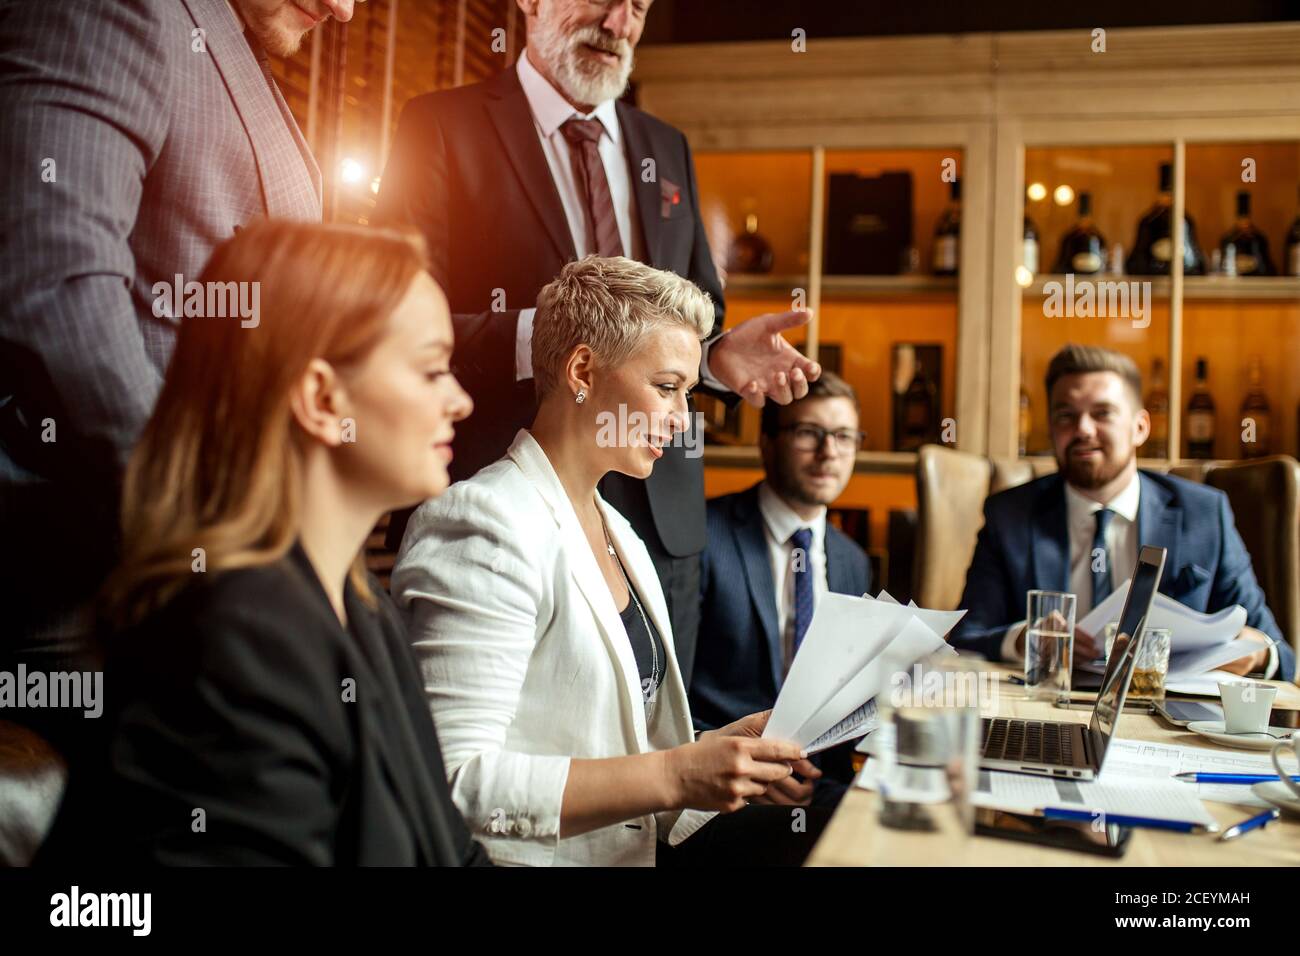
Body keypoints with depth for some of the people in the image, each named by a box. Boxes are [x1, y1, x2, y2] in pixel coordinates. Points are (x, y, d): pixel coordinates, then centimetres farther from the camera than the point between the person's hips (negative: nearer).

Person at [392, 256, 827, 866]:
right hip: (535, 859, -8)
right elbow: (454, 782, -23)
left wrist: (725, 744, 1)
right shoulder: (486, 525, -16)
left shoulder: (618, 534, 14)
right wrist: (673, 777, -24)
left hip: (639, 844, 8)